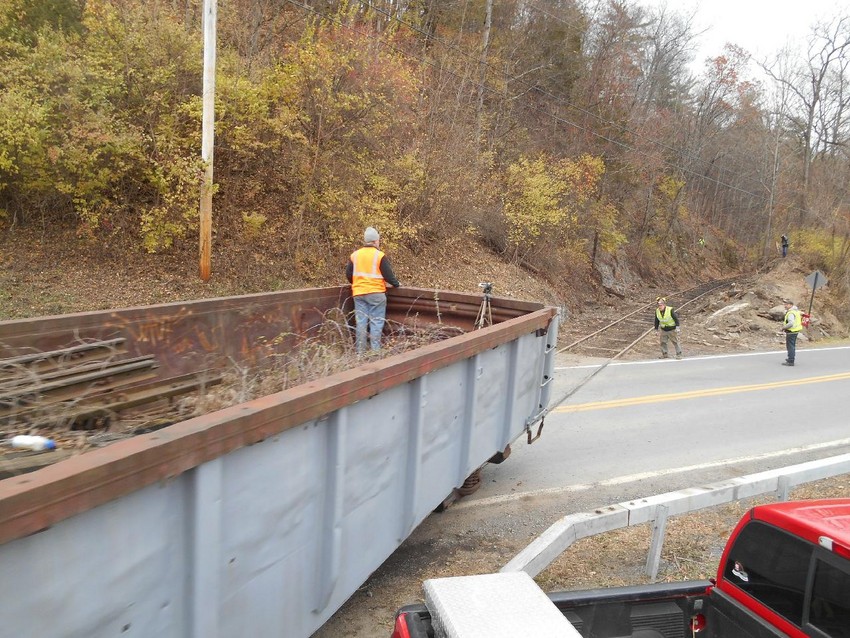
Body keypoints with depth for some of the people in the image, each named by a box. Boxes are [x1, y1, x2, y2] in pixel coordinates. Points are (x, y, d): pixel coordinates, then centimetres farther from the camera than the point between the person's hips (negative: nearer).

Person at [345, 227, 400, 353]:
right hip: (376, 293, -4)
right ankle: (375, 351, -1)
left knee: (361, 322, 6)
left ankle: (360, 352, 8)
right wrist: (396, 284, 11)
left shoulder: (354, 255, 7)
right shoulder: (379, 256, -8)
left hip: (358, 294, 4)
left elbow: (348, 274, 11)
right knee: (376, 323, 0)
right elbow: (388, 274, -6)